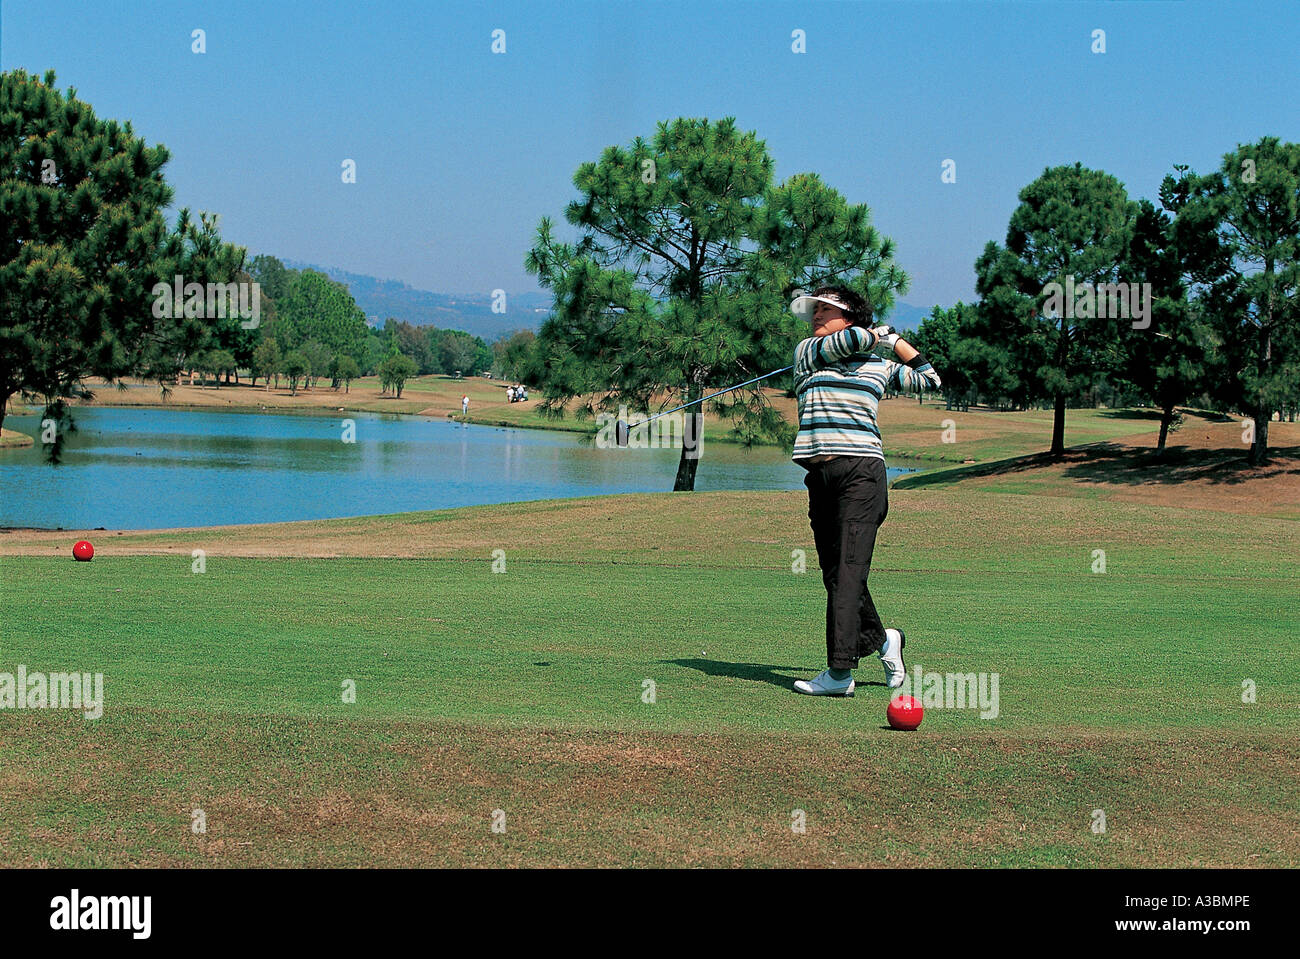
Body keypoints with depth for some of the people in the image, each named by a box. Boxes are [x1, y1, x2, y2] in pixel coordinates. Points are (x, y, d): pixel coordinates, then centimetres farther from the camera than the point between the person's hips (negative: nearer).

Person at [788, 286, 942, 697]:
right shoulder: (806, 352, 14)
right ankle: (881, 640, 27)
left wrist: (896, 339, 24)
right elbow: (849, 341, -4)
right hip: (819, 475, 3)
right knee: (834, 574, 5)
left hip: (861, 472, -3)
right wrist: (883, 336, 14)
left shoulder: (879, 366, 16)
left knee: (848, 573, -13)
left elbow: (929, 379, 29)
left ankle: (840, 671, -17)